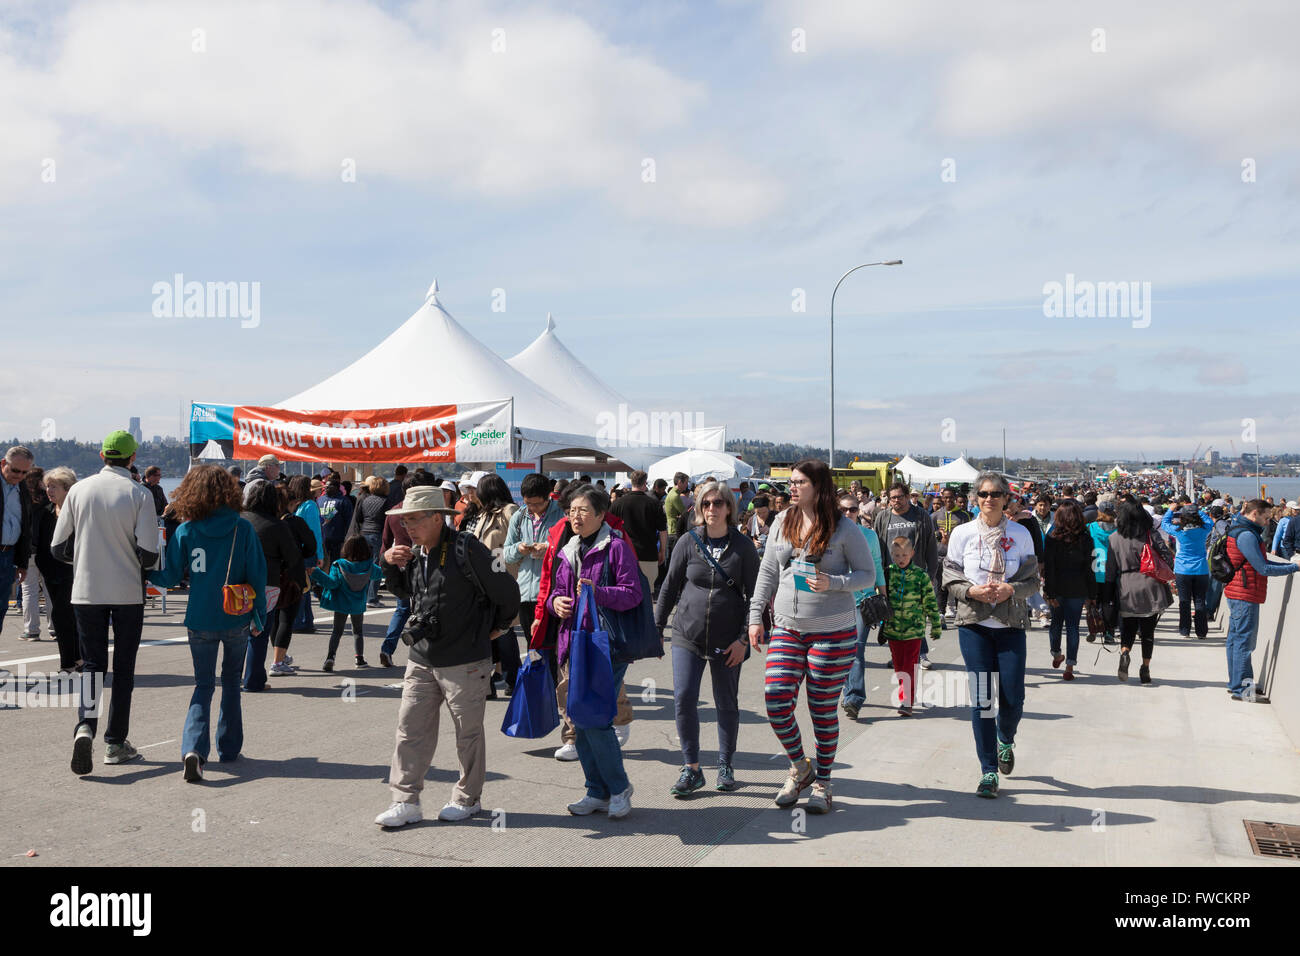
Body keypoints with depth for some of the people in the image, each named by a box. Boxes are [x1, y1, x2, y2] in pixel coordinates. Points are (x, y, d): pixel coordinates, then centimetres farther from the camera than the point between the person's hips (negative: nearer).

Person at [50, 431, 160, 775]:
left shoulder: (79, 490, 0)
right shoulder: (139, 494, -8)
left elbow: (58, 548, 3)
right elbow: (148, 554, -14)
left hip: (86, 591, 2)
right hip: (128, 592, -2)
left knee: (92, 662, 9)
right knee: (123, 667, 9)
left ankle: (85, 724, -15)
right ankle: (116, 742, 14)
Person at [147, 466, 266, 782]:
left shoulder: (185, 531, -6)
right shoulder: (243, 528, -7)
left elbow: (167, 577, -2)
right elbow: (257, 575, -4)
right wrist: (259, 616, 5)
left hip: (200, 621, 0)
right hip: (237, 619, 0)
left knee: (204, 685, 8)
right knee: (231, 682, 18)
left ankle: (193, 748, -13)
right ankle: (229, 748, 25)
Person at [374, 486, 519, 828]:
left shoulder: (467, 550, -17)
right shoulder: (414, 554, 6)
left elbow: (507, 591, -10)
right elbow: (403, 591, 24)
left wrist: (497, 627, 6)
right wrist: (390, 565, 4)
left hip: (465, 662, -6)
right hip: (421, 660, 6)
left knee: (469, 732, 9)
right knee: (411, 730, 6)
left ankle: (468, 798, 25)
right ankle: (406, 802, 14)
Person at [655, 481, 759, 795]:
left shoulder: (743, 546, -2)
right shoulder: (689, 542, 0)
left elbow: (753, 594, 0)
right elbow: (669, 587, 7)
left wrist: (744, 638, -6)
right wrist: (657, 628, 6)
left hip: (728, 640, 0)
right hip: (687, 636, 1)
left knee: (727, 704, 9)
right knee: (683, 699, -8)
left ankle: (725, 765, 26)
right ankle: (691, 769, 5)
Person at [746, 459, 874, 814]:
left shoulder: (844, 529, -6)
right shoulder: (782, 522, 6)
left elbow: (868, 574, -1)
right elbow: (768, 572, 12)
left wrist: (832, 583, -18)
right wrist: (756, 616, 7)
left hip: (833, 632, -4)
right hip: (787, 630, 4)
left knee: (823, 709, 3)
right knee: (776, 701, -7)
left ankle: (822, 782, 21)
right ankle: (800, 768, 18)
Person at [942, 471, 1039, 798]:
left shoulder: (1020, 534, 3)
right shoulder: (962, 533, 1)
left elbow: (1033, 580, 4)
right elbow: (950, 579, 3)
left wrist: (1011, 589, -15)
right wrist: (973, 592, -15)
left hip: (1011, 624, 1)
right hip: (974, 624, -1)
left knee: (1013, 697, 0)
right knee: (981, 698, -3)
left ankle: (1005, 740, 35)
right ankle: (988, 770, 7)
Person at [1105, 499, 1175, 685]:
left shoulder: (1114, 538, -1)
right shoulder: (1151, 535, -2)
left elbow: (1110, 568, 2)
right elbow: (1168, 560, -3)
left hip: (1126, 590, 0)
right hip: (1150, 589, 0)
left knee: (1128, 629, 11)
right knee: (1148, 631, 9)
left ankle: (1124, 653, -16)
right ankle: (1145, 668, 6)